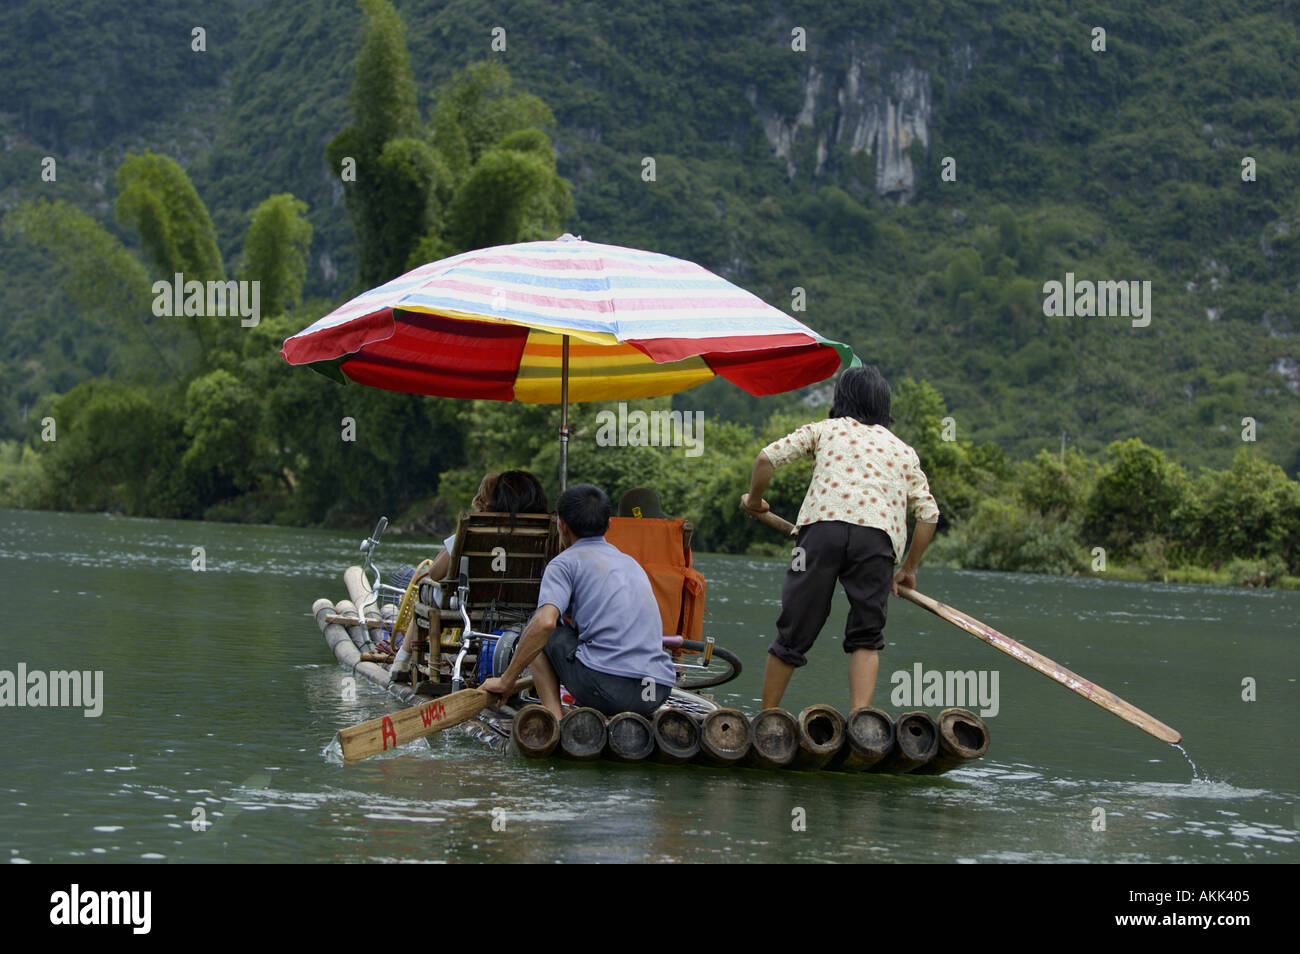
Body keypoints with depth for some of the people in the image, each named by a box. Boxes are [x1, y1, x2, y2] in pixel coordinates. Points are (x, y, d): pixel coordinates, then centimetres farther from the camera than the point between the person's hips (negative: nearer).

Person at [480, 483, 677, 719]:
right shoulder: (632, 563, 26)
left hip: (605, 686, -7)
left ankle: (555, 720, 0)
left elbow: (545, 623, -13)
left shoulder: (566, 562, 4)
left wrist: (506, 680, -4)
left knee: (536, 627, 17)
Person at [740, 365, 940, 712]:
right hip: (879, 536, 1)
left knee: (793, 633, 7)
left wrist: (754, 500, 28)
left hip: (823, 525, -1)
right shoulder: (903, 451, 29)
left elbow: (769, 456, 12)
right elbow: (928, 513, 21)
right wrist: (909, 568, 30)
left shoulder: (825, 429, 24)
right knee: (865, 639, 10)